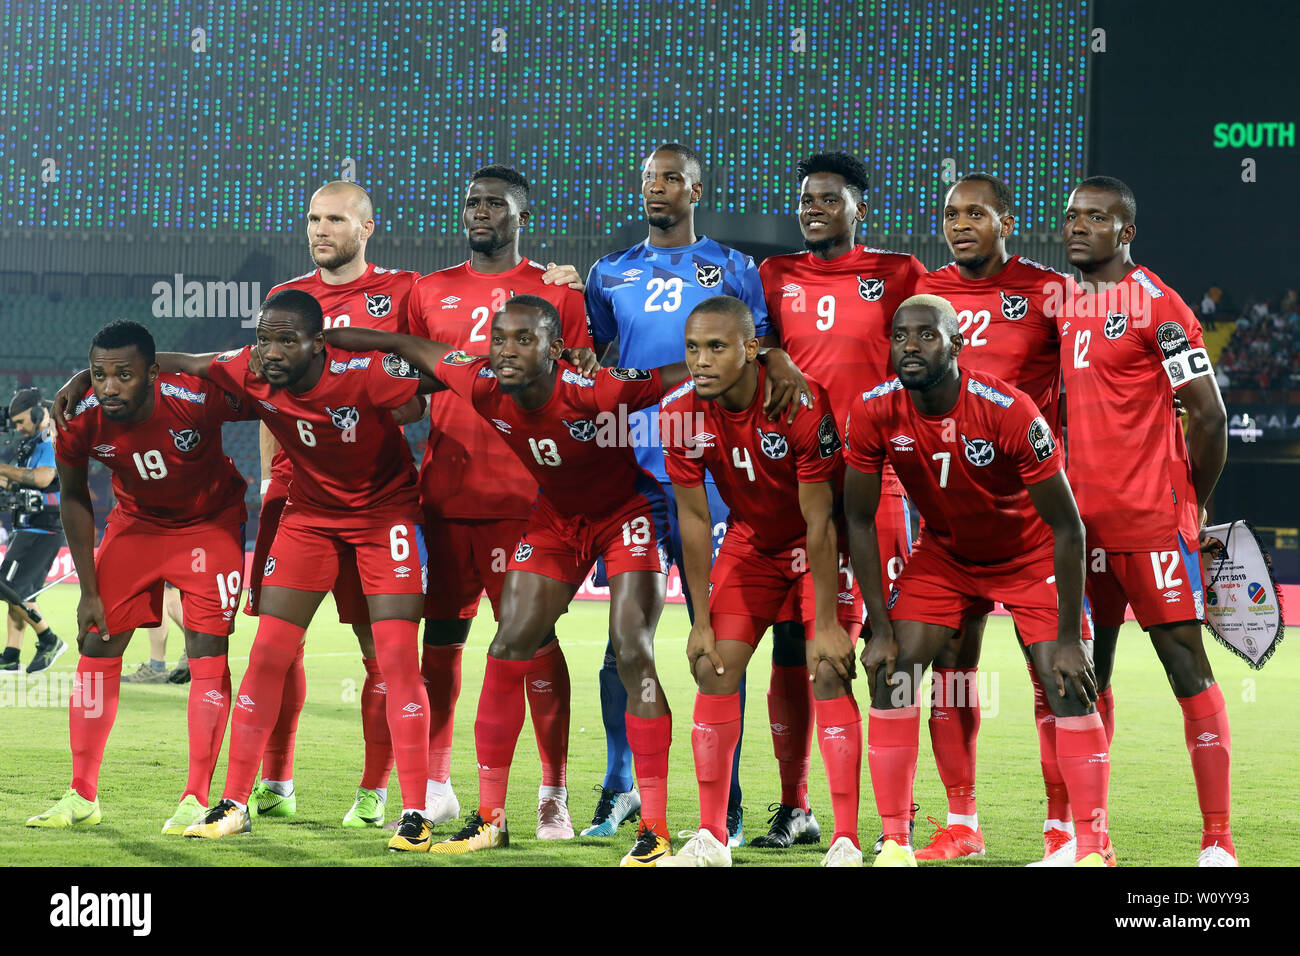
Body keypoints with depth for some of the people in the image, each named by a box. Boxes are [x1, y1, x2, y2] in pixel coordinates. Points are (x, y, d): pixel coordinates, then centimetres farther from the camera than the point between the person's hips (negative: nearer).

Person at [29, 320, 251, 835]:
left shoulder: (198, 397, -35)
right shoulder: (80, 421, -24)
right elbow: (75, 497, -5)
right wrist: (89, 590, -4)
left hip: (210, 522, -3)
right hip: (136, 519, 3)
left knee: (207, 652, -10)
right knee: (98, 646, -1)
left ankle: (196, 798, -3)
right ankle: (82, 796, 8)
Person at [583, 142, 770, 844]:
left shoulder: (733, 272, 7)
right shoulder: (610, 275, 14)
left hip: (708, 475, -2)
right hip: (629, 475, 3)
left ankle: (725, 801, 0)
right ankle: (620, 788, 12)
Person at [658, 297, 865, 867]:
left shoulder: (802, 406, -32)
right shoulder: (681, 413, -18)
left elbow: (819, 523, -25)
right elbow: (694, 519, -8)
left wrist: (827, 624, -22)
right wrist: (701, 621, -6)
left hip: (823, 543, -5)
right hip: (751, 539, 5)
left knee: (829, 672, -15)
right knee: (715, 668, -3)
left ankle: (846, 841, -12)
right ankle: (711, 838, 5)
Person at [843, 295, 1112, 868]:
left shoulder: (1008, 411, -32)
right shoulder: (875, 412, -21)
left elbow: (1066, 527, -24)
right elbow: (860, 520, -9)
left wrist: (1069, 638, -25)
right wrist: (881, 628, -13)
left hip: (1030, 556, -3)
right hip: (943, 552, 3)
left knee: (1069, 684, -15)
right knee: (891, 672, -11)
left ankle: (1094, 847, -5)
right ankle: (895, 842, -2)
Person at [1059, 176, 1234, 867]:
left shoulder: (1156, 305, -8)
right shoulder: (1061, 304, 13)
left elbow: (1209, 414, -8)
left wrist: (1194, 503, 1)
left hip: (1150, 522, -7)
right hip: (1079, 522, 7)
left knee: (1186, 661, -7)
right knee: (1085, 673, 8)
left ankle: (1218, 842, -7)